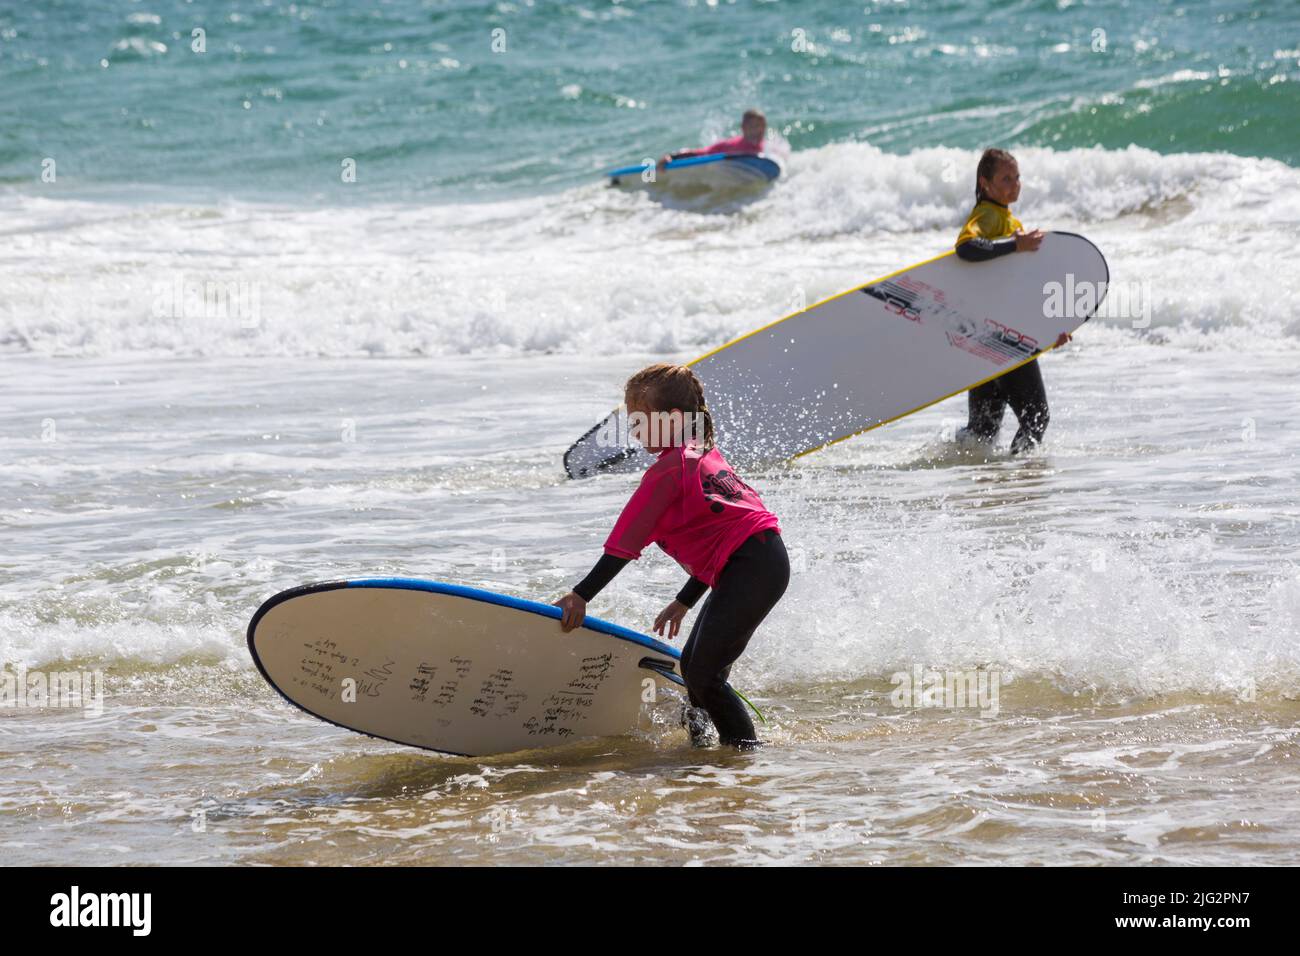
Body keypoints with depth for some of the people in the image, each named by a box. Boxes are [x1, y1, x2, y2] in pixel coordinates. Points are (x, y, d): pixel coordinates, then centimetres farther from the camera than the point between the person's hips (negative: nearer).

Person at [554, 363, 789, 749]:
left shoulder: (667, 470, -9)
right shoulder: (707, 455, 20)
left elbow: (624, 544, -11)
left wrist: (580, 596, -9)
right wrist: (684, 602, 32)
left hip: (750, 569, -10)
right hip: (766, 562, 10)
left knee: (703, 678, -10)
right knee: (693, 664, 18)